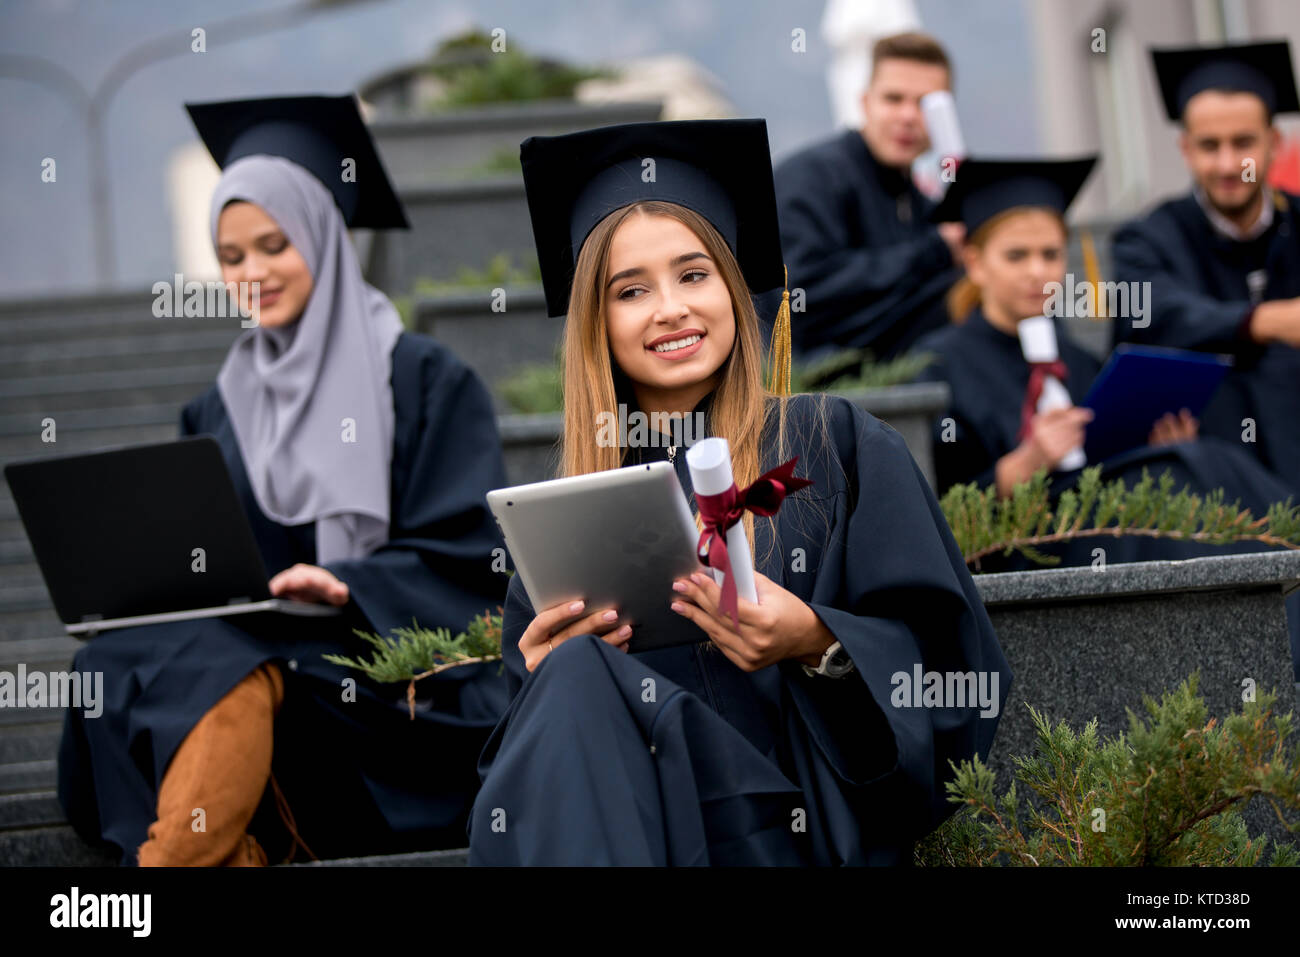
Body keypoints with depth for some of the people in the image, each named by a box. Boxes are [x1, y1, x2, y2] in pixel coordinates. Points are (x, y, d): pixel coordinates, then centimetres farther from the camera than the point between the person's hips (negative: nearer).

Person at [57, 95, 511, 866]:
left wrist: (349, 584, -20)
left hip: (388, 674, -5)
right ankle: (241, 848, -33)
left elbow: (469, 557, -4)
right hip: (245, 642, 5)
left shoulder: (425, 380, 4)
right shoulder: (225, 407, 21)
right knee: (121, 665, -29)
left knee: (226, 677, -36)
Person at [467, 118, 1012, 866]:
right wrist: (548, 676, -6)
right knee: (573, 670, -30)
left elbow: (955, 671, 3)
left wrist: (818, 645, -15)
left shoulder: (839, 447, 9)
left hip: (789, 832, -3)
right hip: (602, 822, 3)